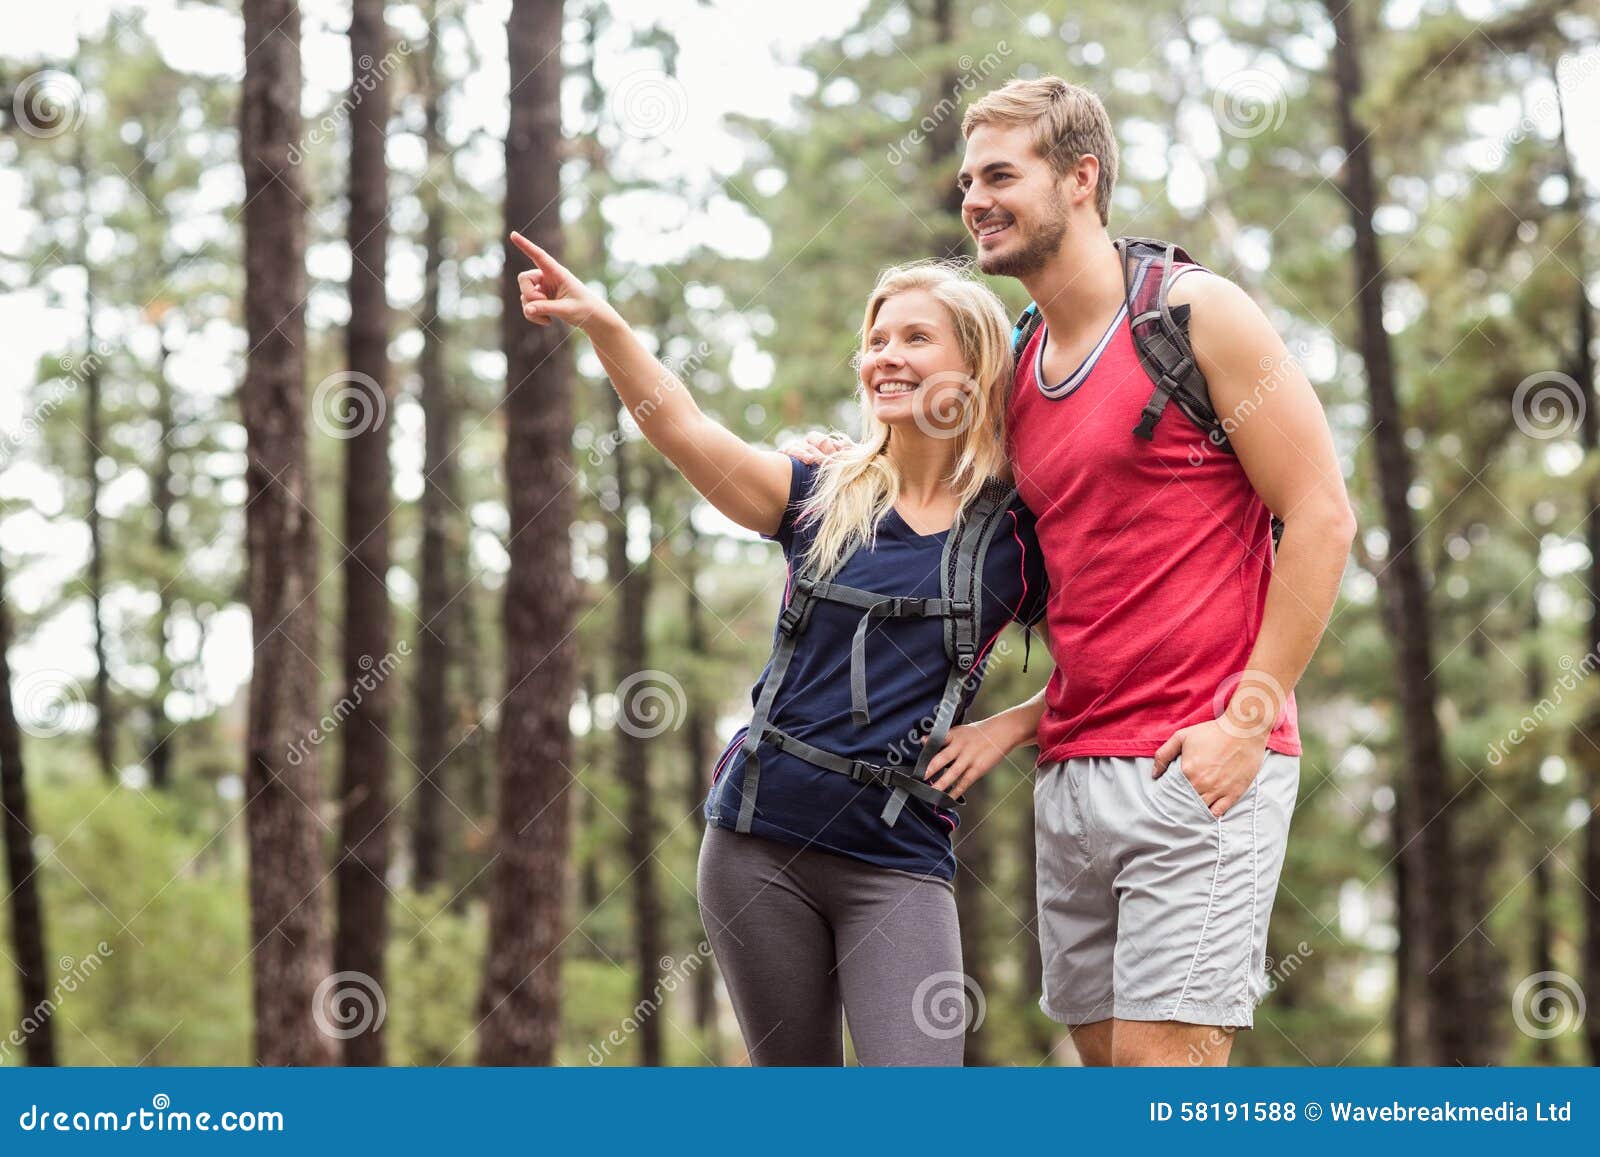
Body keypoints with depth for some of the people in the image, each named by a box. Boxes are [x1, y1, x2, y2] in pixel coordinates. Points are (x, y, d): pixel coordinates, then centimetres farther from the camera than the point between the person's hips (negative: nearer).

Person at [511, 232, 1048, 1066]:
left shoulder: (1015, 534, 1)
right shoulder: (823, 499, 5)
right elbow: (682, 430, -7)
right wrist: (599, 322, -19)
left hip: (898, 862, -2)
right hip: (761, 841, 2)